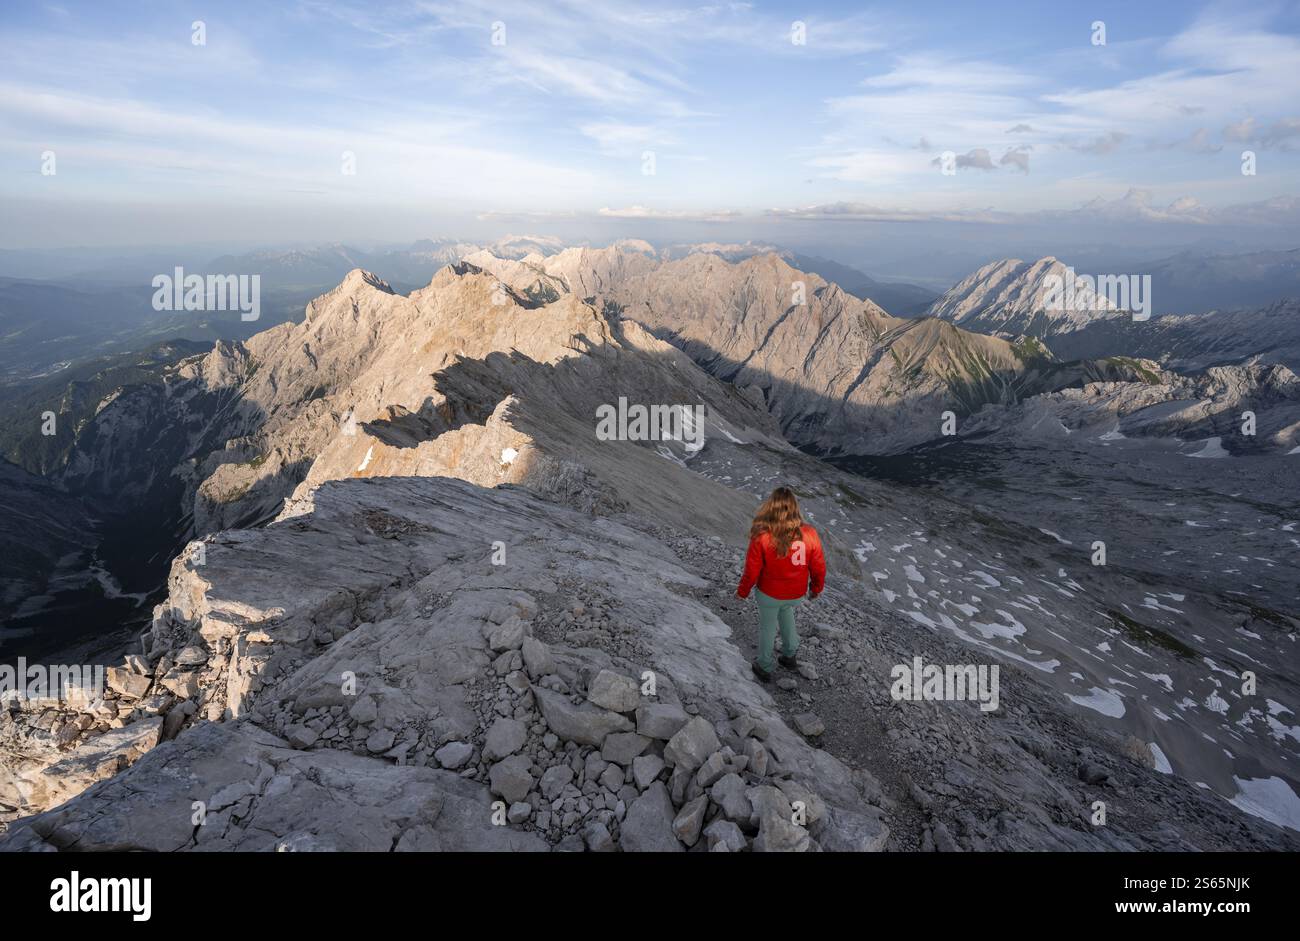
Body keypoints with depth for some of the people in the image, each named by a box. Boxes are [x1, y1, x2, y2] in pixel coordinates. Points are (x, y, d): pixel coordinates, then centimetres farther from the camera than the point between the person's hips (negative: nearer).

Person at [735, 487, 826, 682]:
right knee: (786, 611, 34)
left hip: (769, 595, -2)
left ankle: (764, 668, 41)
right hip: (797, 594, 2)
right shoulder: (809, 534, -21)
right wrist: (817, 588, 13)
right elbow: (819, 567, -7)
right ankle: (790, 655, 45)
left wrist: (742, 591, 2)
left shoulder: (761, 537, -29)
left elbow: (751, 571, -17)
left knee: (767, 627, 22)